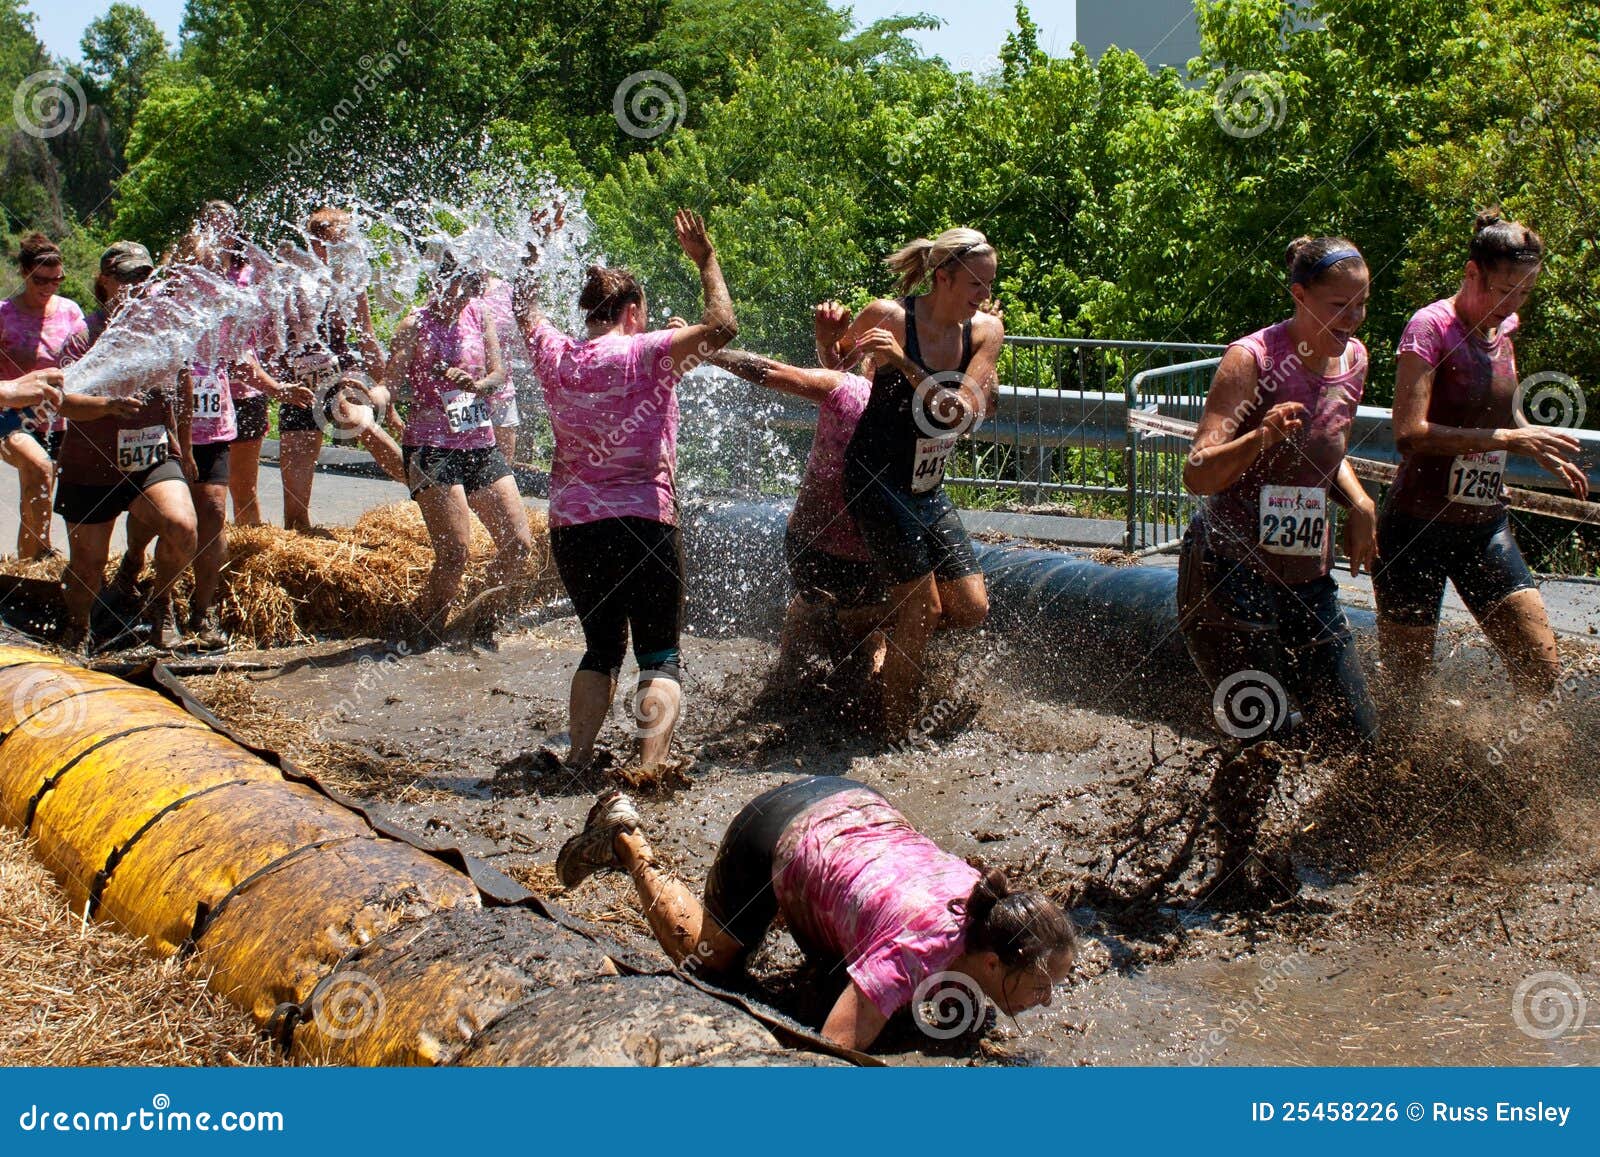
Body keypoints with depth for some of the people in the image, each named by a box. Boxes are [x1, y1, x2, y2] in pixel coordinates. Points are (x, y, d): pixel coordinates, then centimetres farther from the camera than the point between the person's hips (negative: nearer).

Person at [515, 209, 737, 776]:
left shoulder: (556, 357, 4)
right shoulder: (646, 353, -9)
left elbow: (526, 308, 23)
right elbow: (722, 326, -14)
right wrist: (705, 260, -2)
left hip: (571, 525, 5)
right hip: (643, 521, -5)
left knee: (601, 648, 19)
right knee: (660, 656, 2)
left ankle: (577, 761, 6)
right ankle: (649, 769, -16)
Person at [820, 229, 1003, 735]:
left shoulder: (986, 331, -6)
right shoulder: (889, 317, -16)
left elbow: (961, 411, -19)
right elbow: (834, 358, 5)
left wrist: (905, 364, -31)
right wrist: (828, 336, -18)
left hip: (929, 489, 6)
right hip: (877, 480, -6)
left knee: (972, 609, 1)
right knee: (924, 606, -8)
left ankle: (896, 639, 30)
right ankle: (896, 733, 7)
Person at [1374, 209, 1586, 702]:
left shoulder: (1502, 330, 10)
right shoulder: (1431, 325, -12)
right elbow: (1409, 433, -24)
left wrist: (1542, 451, 14)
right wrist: (1510, 438, -25)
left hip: (1486, 526, 7)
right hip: (1418, 526, -7)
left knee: (1542, 670, -2)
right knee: (1403, 686, 1)